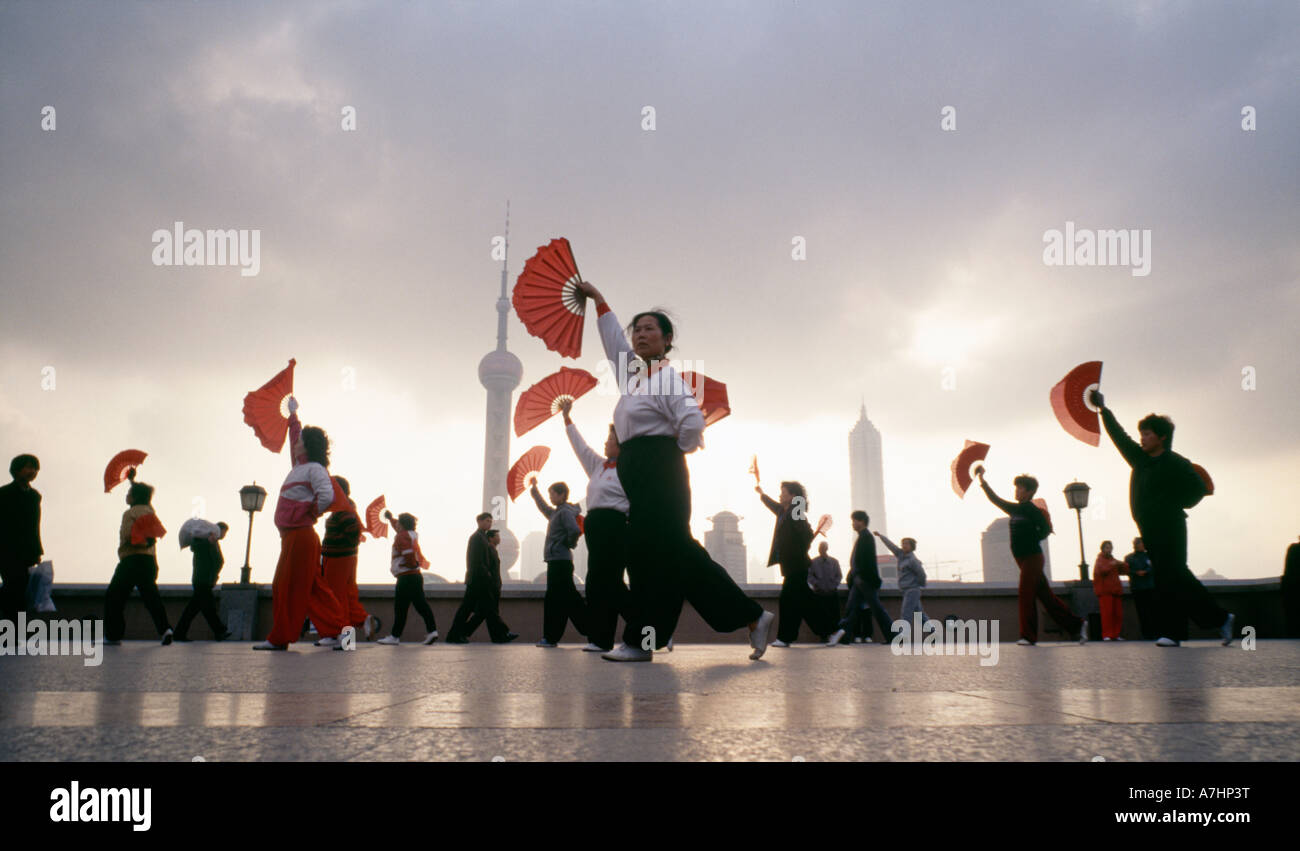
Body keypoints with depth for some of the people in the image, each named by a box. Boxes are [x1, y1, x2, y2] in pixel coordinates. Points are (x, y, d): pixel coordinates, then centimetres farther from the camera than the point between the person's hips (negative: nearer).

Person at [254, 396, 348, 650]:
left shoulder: (314, 469, -9)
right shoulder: (300, 467, 17)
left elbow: (326, 497, -25)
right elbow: (295, 436, 35)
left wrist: (309, 514, -11)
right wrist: (293, 414, 43)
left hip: (300, 536, -9)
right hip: (293, 535, 9)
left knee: (288, 588, -4)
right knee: (312, 589, 7)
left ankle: (279, 639, 1)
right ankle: (334, 632, 7)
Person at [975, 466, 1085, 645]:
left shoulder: (1032, 509, -8)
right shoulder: (1015, 509, 14)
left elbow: (1046, 529, -9)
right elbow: (996, 500, 21)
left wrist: (1031, 540, -7)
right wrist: (982, 481, 19)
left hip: (1032, 558, -8)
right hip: (1023, 560, 8)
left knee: (1025, 595, -10)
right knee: (1046, 596, 8)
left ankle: (1028, 636, -8)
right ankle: (1076, 623, 13)